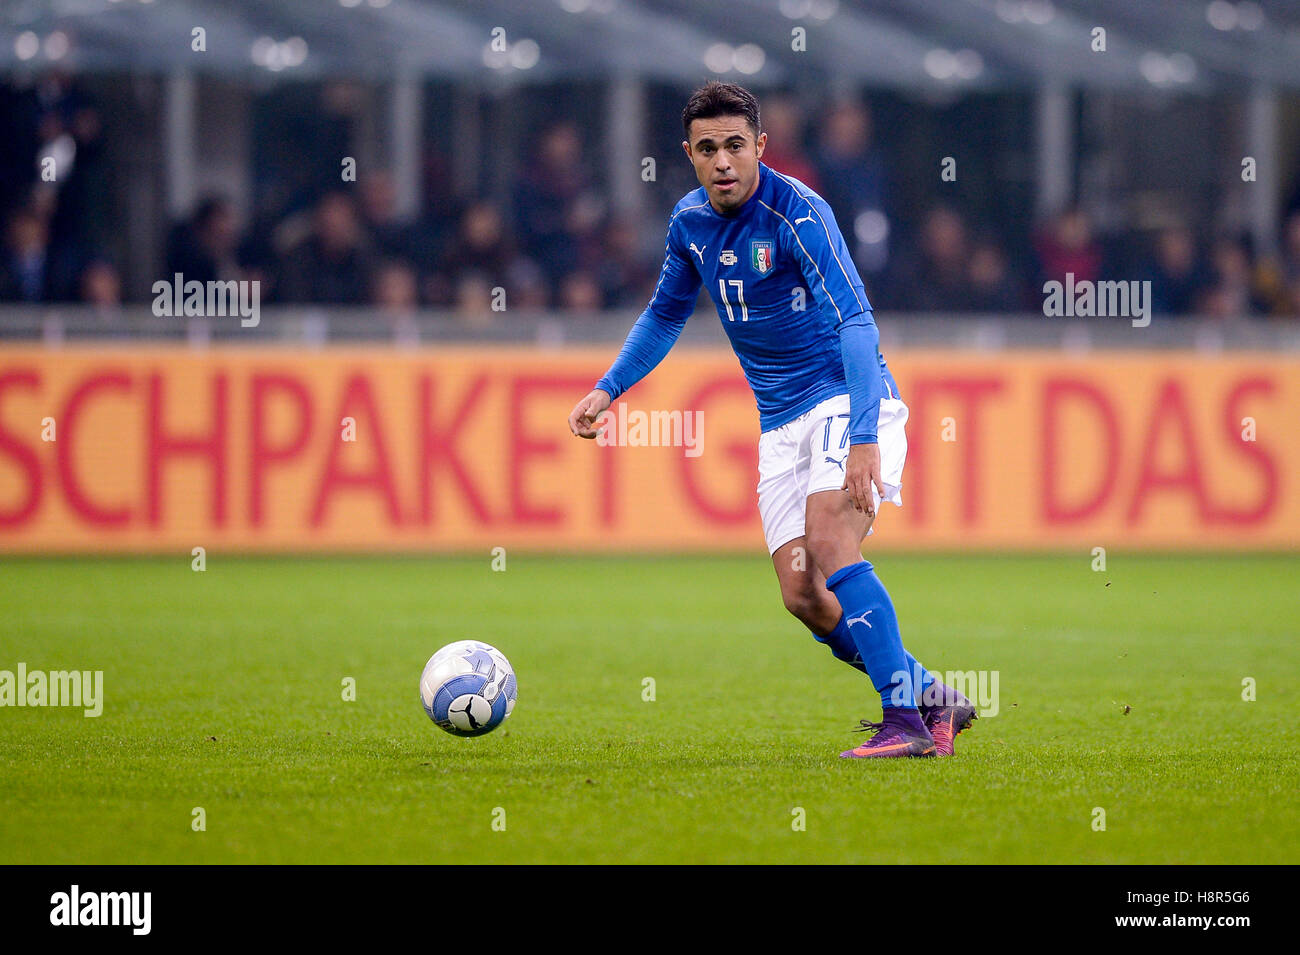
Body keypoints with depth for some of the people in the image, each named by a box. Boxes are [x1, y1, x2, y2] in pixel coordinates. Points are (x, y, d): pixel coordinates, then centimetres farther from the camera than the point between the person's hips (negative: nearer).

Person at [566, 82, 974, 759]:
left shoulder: (797, 213, -19)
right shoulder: (690, 220, 4)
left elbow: (855, 321, -27)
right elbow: (666, 314, 23)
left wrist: (864, 439, -36)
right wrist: (608, 389, 13)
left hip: (848, 398, -7)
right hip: (780, 422, 7)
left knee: (827, 541, -28)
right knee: (803, 596, -4)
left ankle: (906, 721, -26)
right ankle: (931, 699, 10)